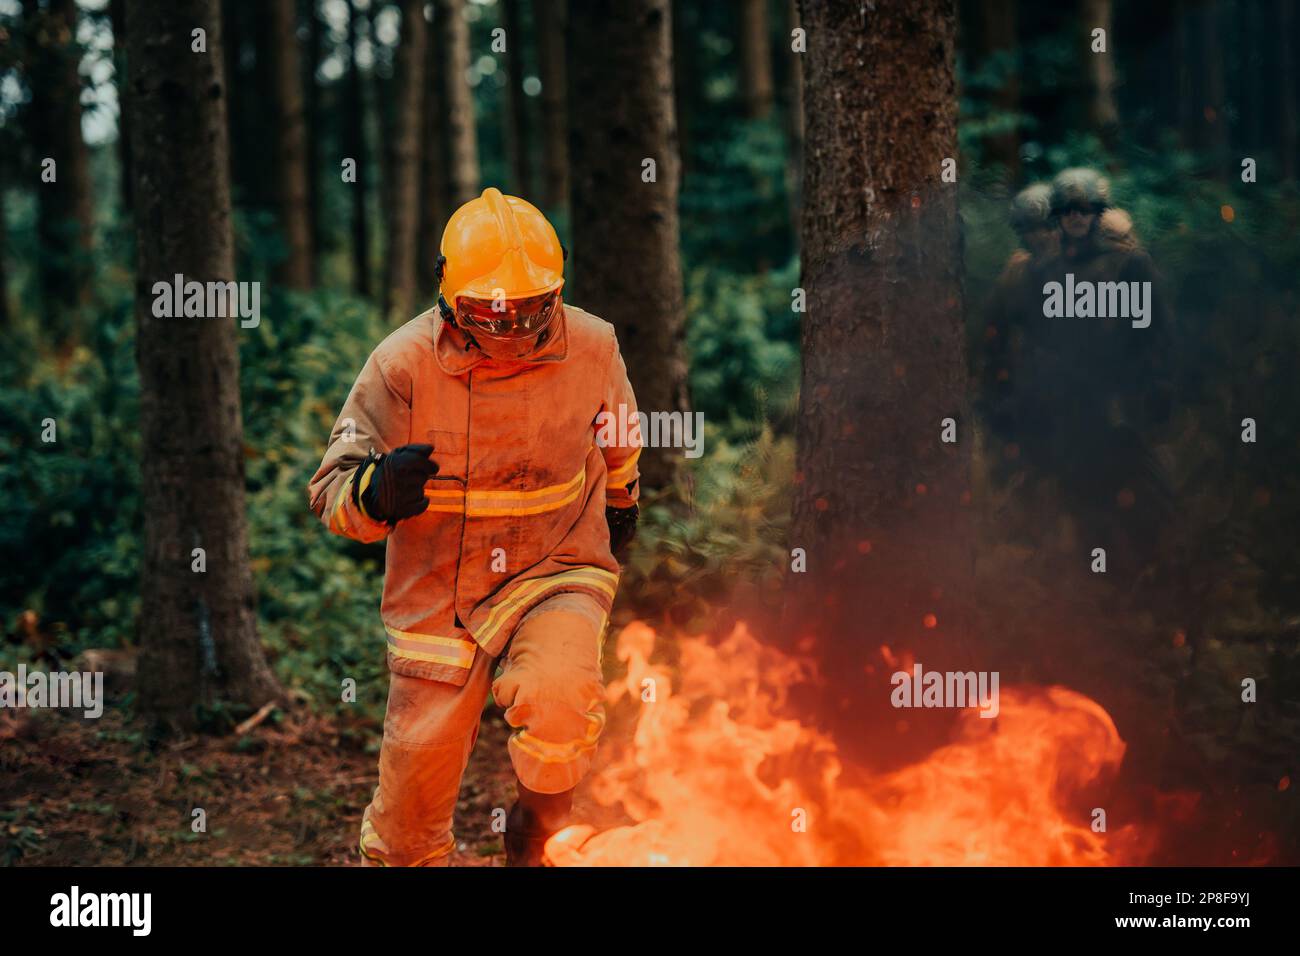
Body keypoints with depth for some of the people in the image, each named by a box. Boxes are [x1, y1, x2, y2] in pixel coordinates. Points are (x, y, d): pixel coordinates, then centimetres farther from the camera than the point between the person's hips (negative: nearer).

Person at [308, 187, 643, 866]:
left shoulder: (592, 349, -6)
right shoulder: (404, 365, -12)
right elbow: (332, 490, -11)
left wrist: (621, 503, 34)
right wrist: (377, 490, -33)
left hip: (555, 574, 0)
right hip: (438, 593, 0)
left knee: (557, 702, -33)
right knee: (410, 819, 5)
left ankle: (537, 842, -3)